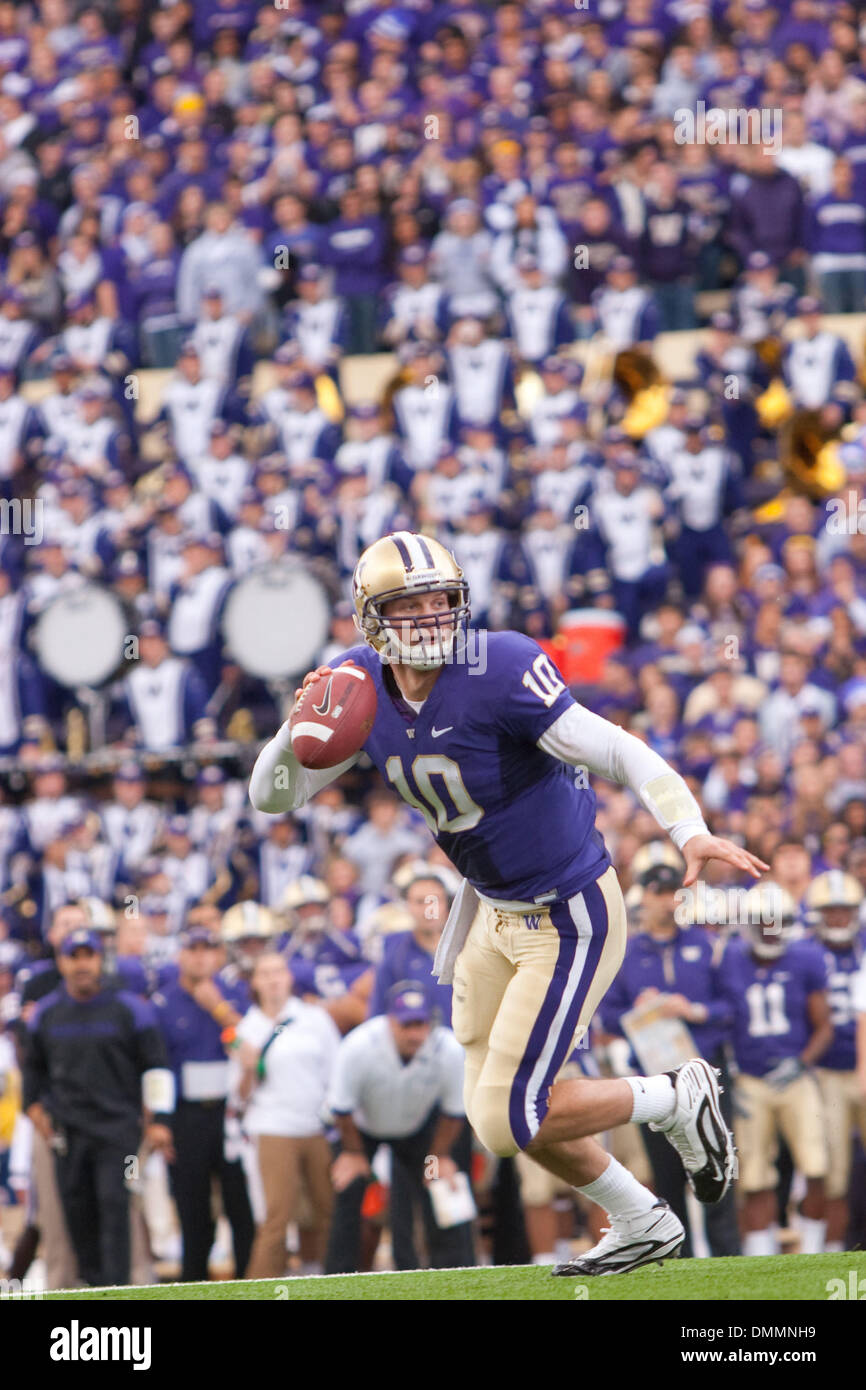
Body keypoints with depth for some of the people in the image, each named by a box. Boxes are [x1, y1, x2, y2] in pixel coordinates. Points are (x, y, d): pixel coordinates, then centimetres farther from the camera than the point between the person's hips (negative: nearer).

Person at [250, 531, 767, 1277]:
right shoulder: (364, 687, -5)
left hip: (570, 919, -8)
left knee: (510, 1120, -9)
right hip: (496, 913, 8)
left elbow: (621, 753, -25)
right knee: (498, 1111, 16)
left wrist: (691, 832, -40)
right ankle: (643, 1224, 36)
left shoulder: (498, 671, -25)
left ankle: (677, 1100, 12)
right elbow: (273, 795, -1)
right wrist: (302, 727, -22)